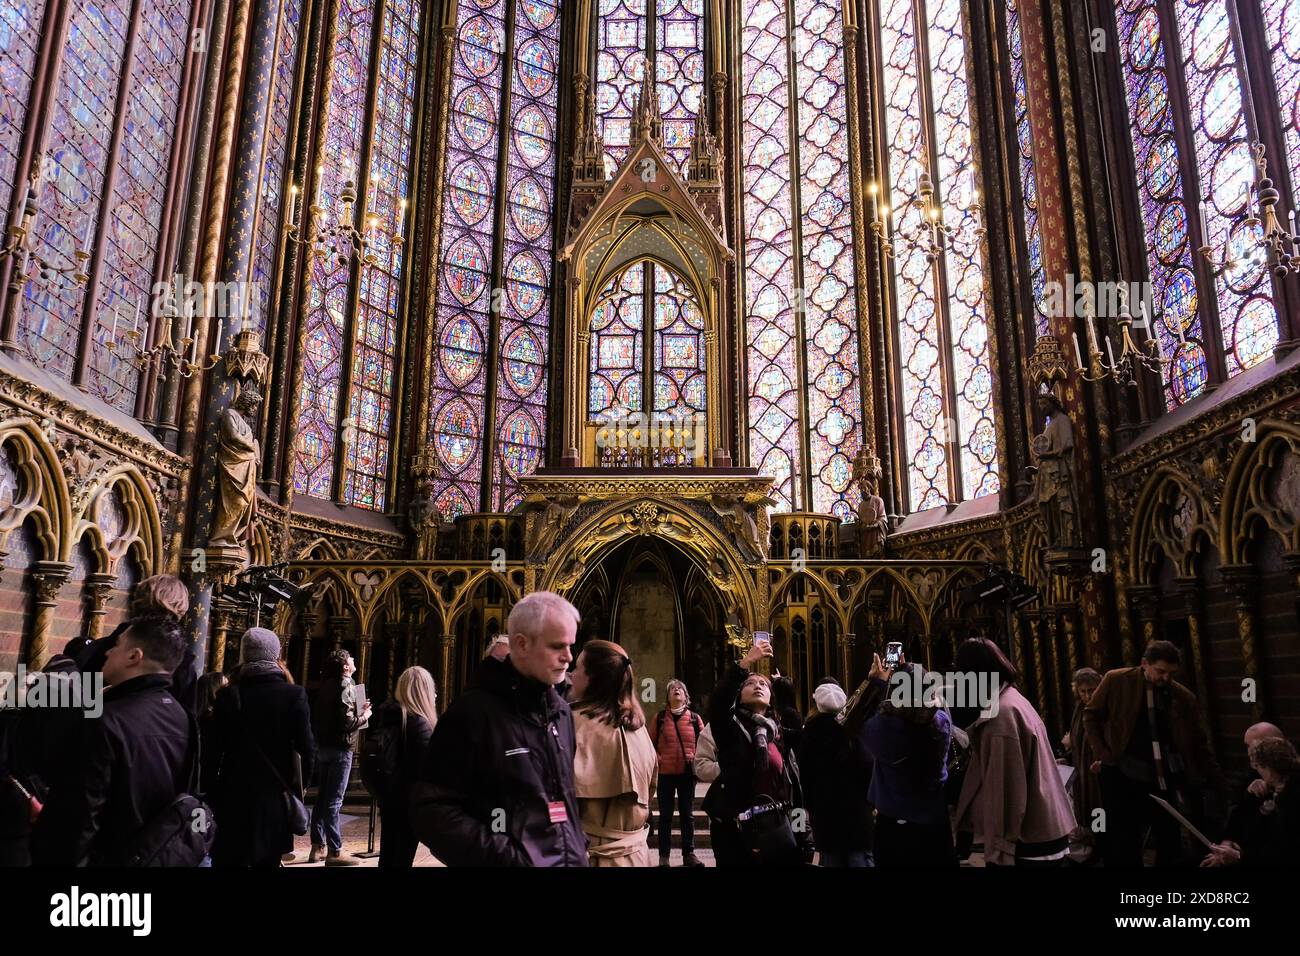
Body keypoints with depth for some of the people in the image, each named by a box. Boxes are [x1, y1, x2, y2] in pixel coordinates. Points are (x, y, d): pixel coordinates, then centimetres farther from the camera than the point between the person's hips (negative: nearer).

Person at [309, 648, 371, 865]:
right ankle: (334, 852, 0)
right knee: (334, 801, -5)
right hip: (339, 749, -8)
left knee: (322, 797, 14)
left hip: (323, 746, 8)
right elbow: (347, 723, -22)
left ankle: (318, 847, 21)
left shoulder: (326, 685, 10)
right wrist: (364, 716, -5)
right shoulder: (346, 686, -15)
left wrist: (357, 710, 14)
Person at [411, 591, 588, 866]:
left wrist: (578, 846, 5)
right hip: (512, 860, -6)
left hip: (569, 859, 6)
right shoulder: (474, 710, -15)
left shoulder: (561, 711, 7)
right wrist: (504, 857, -22)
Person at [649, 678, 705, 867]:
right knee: (665, 814, 6)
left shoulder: (694, 718, 3)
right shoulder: (660, 717, 1)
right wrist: (656, 758, -9)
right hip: (665, 773, -1)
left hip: (687, 773, 1)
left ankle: (689, 854, 17)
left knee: (687, 814, 8)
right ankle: (664, 855, 13)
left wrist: (696, 758, -4)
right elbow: (650, 742, 4)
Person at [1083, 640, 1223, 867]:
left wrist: (1217, 784, 7)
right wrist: (1101, 753, -5)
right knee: (1124, 847, 4)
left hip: (1164, 780, 3)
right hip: (1122, 777, -3)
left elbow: (1199, 743, 10)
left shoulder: (1184, 697, 3)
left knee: (1171, 845, 10)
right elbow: (1091, 715, 4)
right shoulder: (1116, 681, -4)